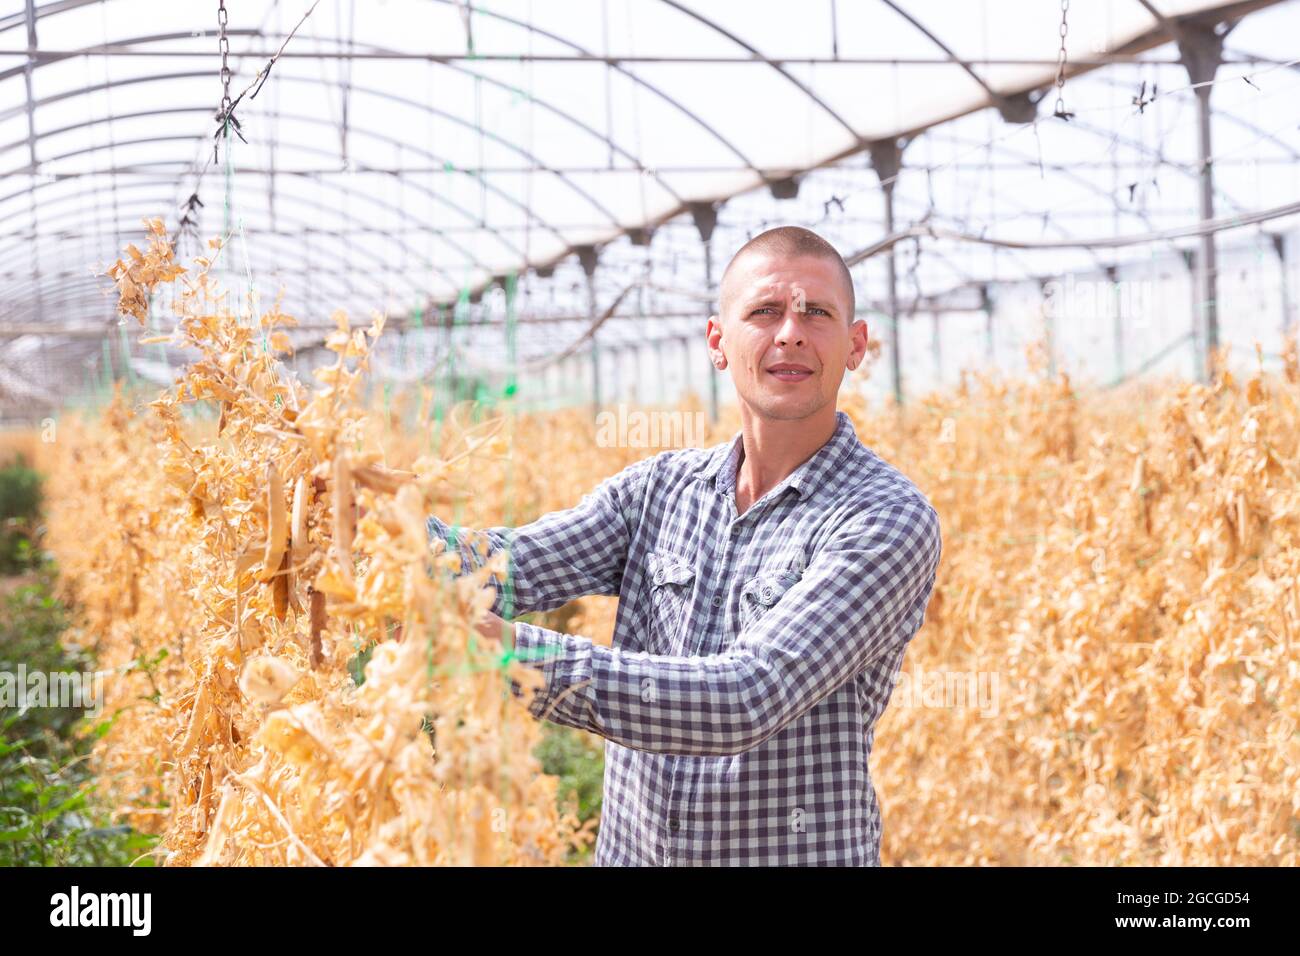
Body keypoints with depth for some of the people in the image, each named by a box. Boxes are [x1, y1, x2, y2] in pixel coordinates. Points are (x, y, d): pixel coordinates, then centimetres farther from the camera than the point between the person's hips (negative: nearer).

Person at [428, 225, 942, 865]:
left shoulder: (887, 518, -16)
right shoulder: (660, 488, 2)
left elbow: (747, 699, -27)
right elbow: (502, 567, -10)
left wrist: (519, 656, -34)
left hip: (797, 853, -5)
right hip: (629, 849, 5)